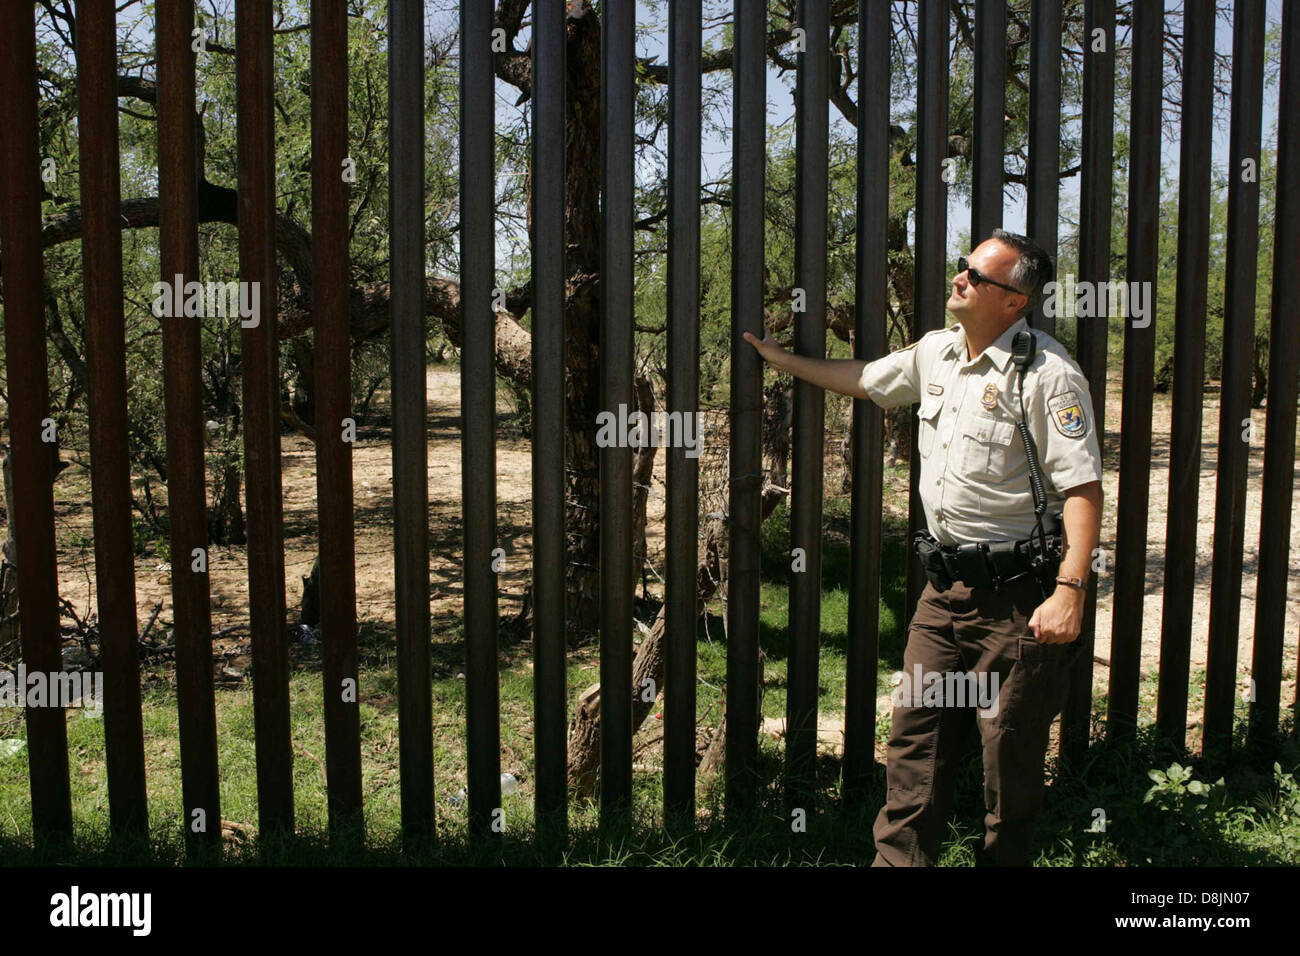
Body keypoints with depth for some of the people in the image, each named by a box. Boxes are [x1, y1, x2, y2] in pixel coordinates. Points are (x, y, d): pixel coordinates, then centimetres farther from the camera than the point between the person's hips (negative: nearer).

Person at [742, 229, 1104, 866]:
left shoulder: (1047, 373, -14)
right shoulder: (934, 353, 9)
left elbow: (1083, 486, -18)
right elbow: (861, 379, 29)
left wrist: (1070, 590, -25)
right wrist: (780, 358, 34)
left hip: (1015, 593, -7)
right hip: (944, 583, 7)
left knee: (1010, 750, 4)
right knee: (916, 731, 10)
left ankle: (1003, 861, 21)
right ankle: (899, 859, 20)